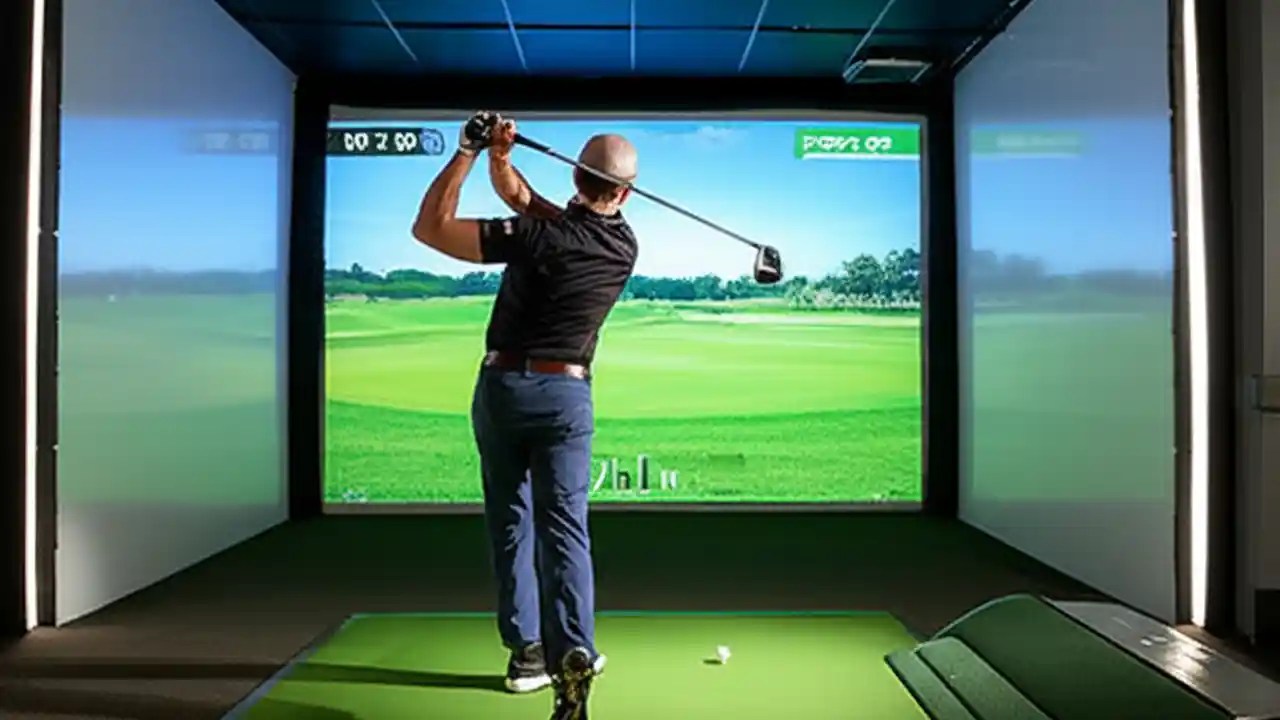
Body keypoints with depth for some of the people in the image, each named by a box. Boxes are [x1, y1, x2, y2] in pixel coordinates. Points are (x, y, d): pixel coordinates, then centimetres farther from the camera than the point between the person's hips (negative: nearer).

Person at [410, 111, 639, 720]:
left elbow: (429, 227, -10)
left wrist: (470, 150, -8)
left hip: (501, 387, -1)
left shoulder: (537, 236, -15)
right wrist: (500, 158, -8)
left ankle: (527, 650, 17)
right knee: (564, 528, -1)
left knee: (510, 522, 12)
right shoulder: (624, 247, 1)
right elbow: (523, 199, 7)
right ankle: (573, 652, -17)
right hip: (565, 395, 1)